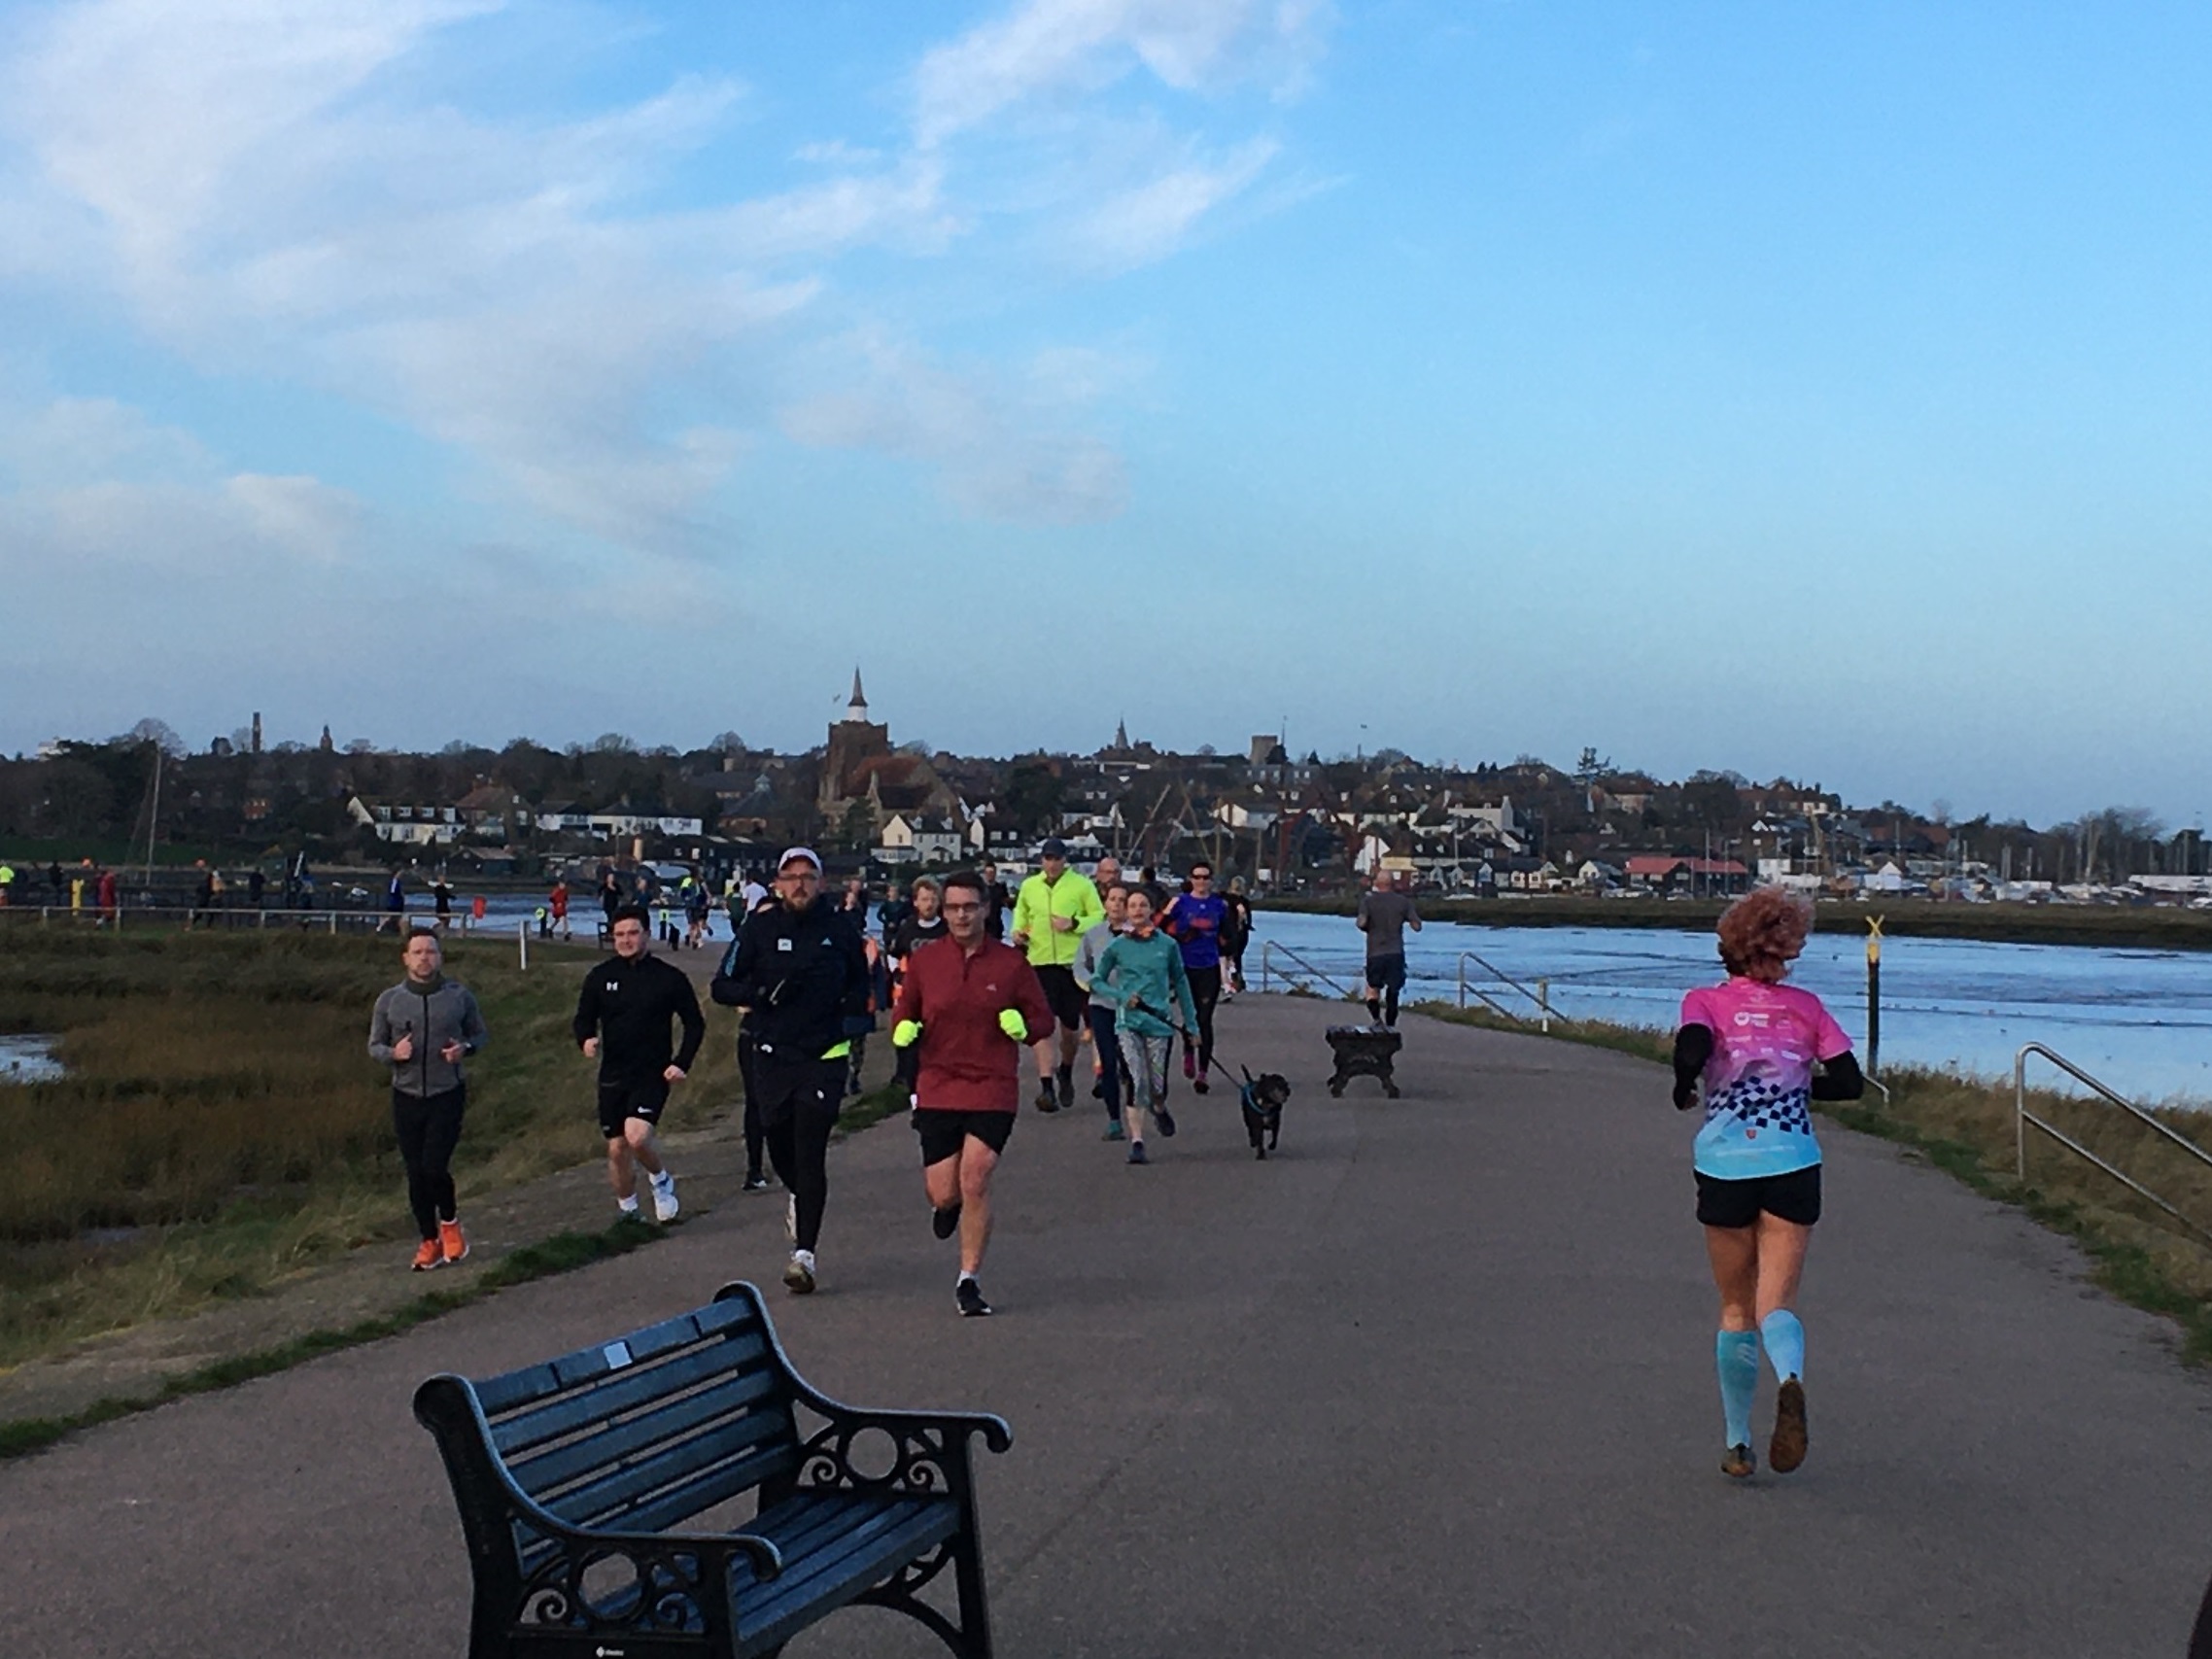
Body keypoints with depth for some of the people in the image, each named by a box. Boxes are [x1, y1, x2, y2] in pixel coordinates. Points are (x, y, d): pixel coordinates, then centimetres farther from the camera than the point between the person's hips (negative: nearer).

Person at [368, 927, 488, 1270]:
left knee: (434, 1167, -14)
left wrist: (465, 1048, -12)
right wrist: (393, 1053, -16)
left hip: (447, 1096, -2)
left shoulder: (459, 997, -2)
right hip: (407, 1097, 2)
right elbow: (374, 1046, 7)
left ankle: (450, 1221, 15)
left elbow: (480, 1033, 11)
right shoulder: (389, 1001, 0)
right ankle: (430, 1241, 21)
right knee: (415, 1174, 6)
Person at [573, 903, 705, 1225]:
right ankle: (627, 1210, 28)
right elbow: (584, 1019, 10)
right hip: (613, 1075, 3)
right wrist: (586, 1040, -13)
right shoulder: (600, 977, 3)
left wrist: (682, 1063, -7)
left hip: (653, 1074, -3)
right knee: (617, 1149, 7)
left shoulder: (670, 978, -3)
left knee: (637, 1134, -24)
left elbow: (695, 1024, 5)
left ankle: (661, 1180, 6)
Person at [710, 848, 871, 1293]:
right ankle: (800, 1197, 47)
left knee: (810, 1153, -10)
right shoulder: (759, 927, 0)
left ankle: (804, 1253, -8)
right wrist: (764, 994, -16)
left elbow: (862, 981, 18)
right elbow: (722, 987, 1)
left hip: (825, 1056, -2)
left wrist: (852, 1002, -4)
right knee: (778, 1145, 12)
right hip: (773, 1055, 2)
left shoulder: (839, 929, 2)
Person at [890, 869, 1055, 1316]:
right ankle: (948, 1206, 40)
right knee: (943, 1193, 0)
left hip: (994, 1090, -1)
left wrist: (1046, 1077, -2)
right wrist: (905, 1038, -4)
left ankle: (968, 1280, 3)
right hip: (937, 1089, 1)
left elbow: (1040, 1023, 8)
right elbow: (903, 1015, 16)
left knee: (975, 1182, -12)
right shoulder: (924, 961, 3)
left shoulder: (1011, 963, 0)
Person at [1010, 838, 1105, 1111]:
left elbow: (1100, 917, -1)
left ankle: (1066, 1073, 37)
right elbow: (1020, 912, 25)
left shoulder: (1082, 884, -1)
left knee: (1071, 1027, 8)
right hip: (1039, 963, 1)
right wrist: (1018, 930, 5)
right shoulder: (1029, 886, 9)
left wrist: (1074, 924, -16)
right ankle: (1047, 1087, -8)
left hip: (1072, 964, -1)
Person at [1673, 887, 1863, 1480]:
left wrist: (1683, 1092, 2)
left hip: (1724, 1165, 0)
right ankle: (1791, 1380, -33)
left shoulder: (1705, 1001, 3)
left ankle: (1738, 1443, 15)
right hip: (1793, 1164, 0)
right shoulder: (1806, 1007, 9)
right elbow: (1850, 1082, 5)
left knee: (1737, 1310, 14)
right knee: (1777, 1304, 0)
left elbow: (1693, 1053, -17)